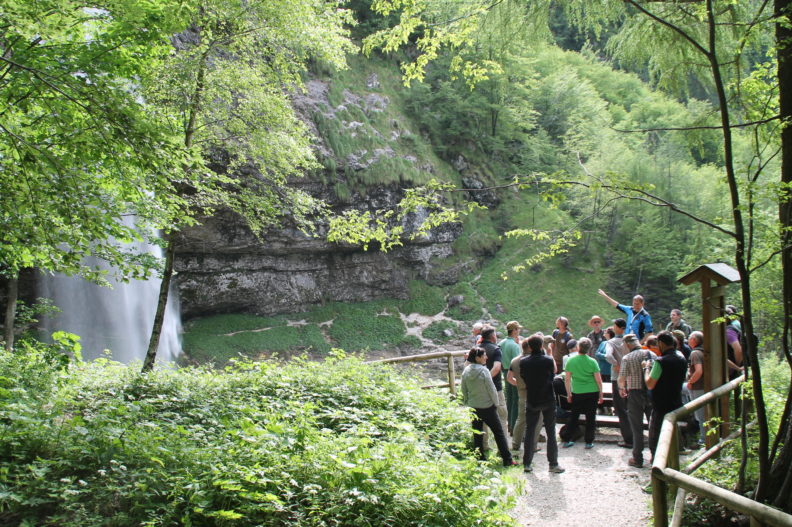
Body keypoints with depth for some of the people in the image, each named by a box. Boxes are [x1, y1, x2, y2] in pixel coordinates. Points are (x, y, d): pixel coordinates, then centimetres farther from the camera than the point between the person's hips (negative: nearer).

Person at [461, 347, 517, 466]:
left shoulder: (466, 371, -2)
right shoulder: (484, 371, -18)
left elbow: (463, 390, 6)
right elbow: (491, 389, -14)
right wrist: (496, 403, 0)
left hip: (473, 407, 5)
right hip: (487, 407, -5)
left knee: (477, 434, 13)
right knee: (499, 433, 4)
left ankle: (480, 458, 16)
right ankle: (507, 460, 6)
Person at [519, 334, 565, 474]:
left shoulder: (523, 362, -7)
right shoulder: (548, 360, -13)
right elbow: (554, 371, 5)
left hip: (531, 401, 2)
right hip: (548, 400, -2)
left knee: (529, 431, 11)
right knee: (551, 432, 6)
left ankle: (527, 463, 12)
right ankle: (553, 464, 8)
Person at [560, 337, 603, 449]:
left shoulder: (570, 361, -5)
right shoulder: (592, 362, -8)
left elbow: (567, 379, -1)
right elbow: (598, 380, -5)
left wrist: (569, 393, 11)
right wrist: (601, 394, 6)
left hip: (577, 393, 2)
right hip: (592, 393, -1)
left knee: (573, 417, 13)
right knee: (590, 418, 8)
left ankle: (567, 440, 14)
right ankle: (589, 442, 10)